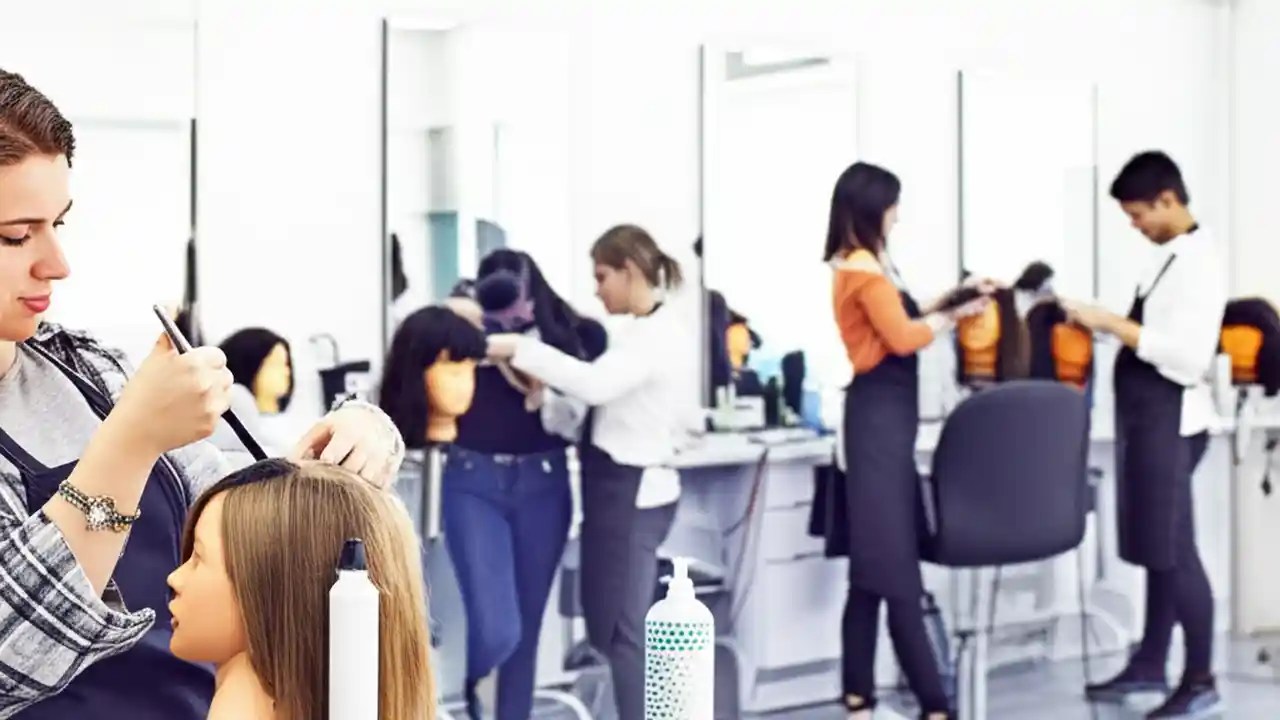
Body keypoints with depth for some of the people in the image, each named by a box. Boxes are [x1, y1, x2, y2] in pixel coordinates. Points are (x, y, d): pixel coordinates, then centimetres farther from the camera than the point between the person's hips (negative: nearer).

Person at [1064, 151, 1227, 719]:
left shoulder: (1199, 262, -16)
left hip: (1170, 419, -9)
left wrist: (1113, 325, -22)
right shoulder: (1171, 257, 12)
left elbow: (1189, 357, -24)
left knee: (1174, 549, -4)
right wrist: (1110, 325, 6)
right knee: (1154, 547, 15)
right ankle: (1149, 665, 25)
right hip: (1148, 417, 9)